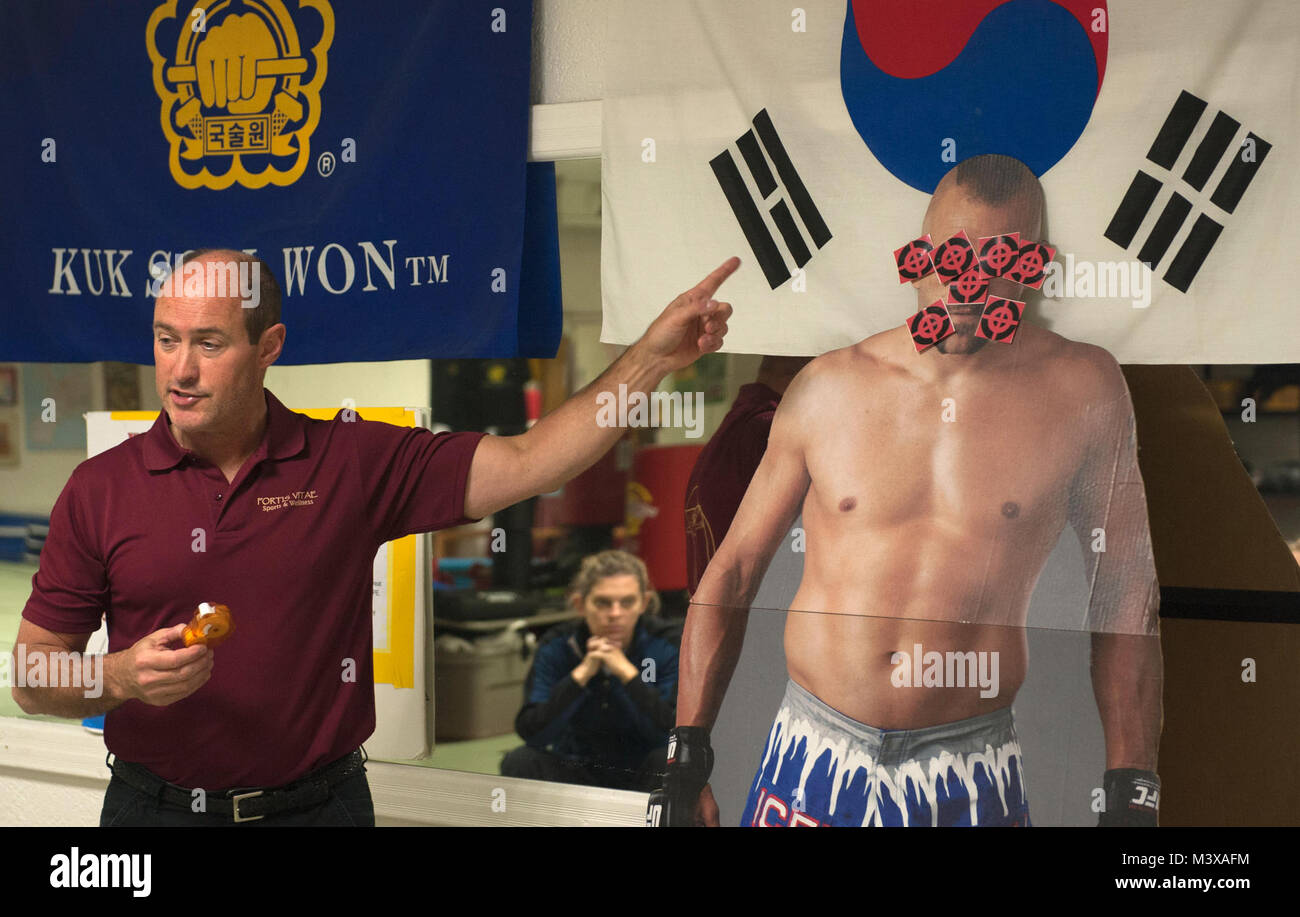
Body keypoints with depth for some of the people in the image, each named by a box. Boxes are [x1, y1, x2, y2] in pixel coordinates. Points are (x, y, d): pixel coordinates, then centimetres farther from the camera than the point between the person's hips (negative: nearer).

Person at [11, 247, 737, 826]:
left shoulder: (351, 461, -3)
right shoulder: (102, 487, -3)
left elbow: (523, 464, -7)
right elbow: (32, 675, 1)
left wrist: (650, 359, -13)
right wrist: (121, 679, -20)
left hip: (317, 806, 0)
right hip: (156, 807, 1)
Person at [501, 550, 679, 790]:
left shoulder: (668, 643, -16)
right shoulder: (557, 646, -12)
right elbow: (531, 732, -23)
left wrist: (625, 670, -32)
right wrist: (582, 673, -31)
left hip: (643, 778, -1)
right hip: (578, 770, 1)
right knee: (521, 762, -26)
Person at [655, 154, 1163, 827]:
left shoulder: (1081, 389, -4)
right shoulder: (829, 385, 0)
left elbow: (1126, 597, 2)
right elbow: (733, 569, 6)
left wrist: (1132, 797, 0)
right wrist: (686, 763, 2)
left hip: (972, 783, -1)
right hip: (812, 763, 1)